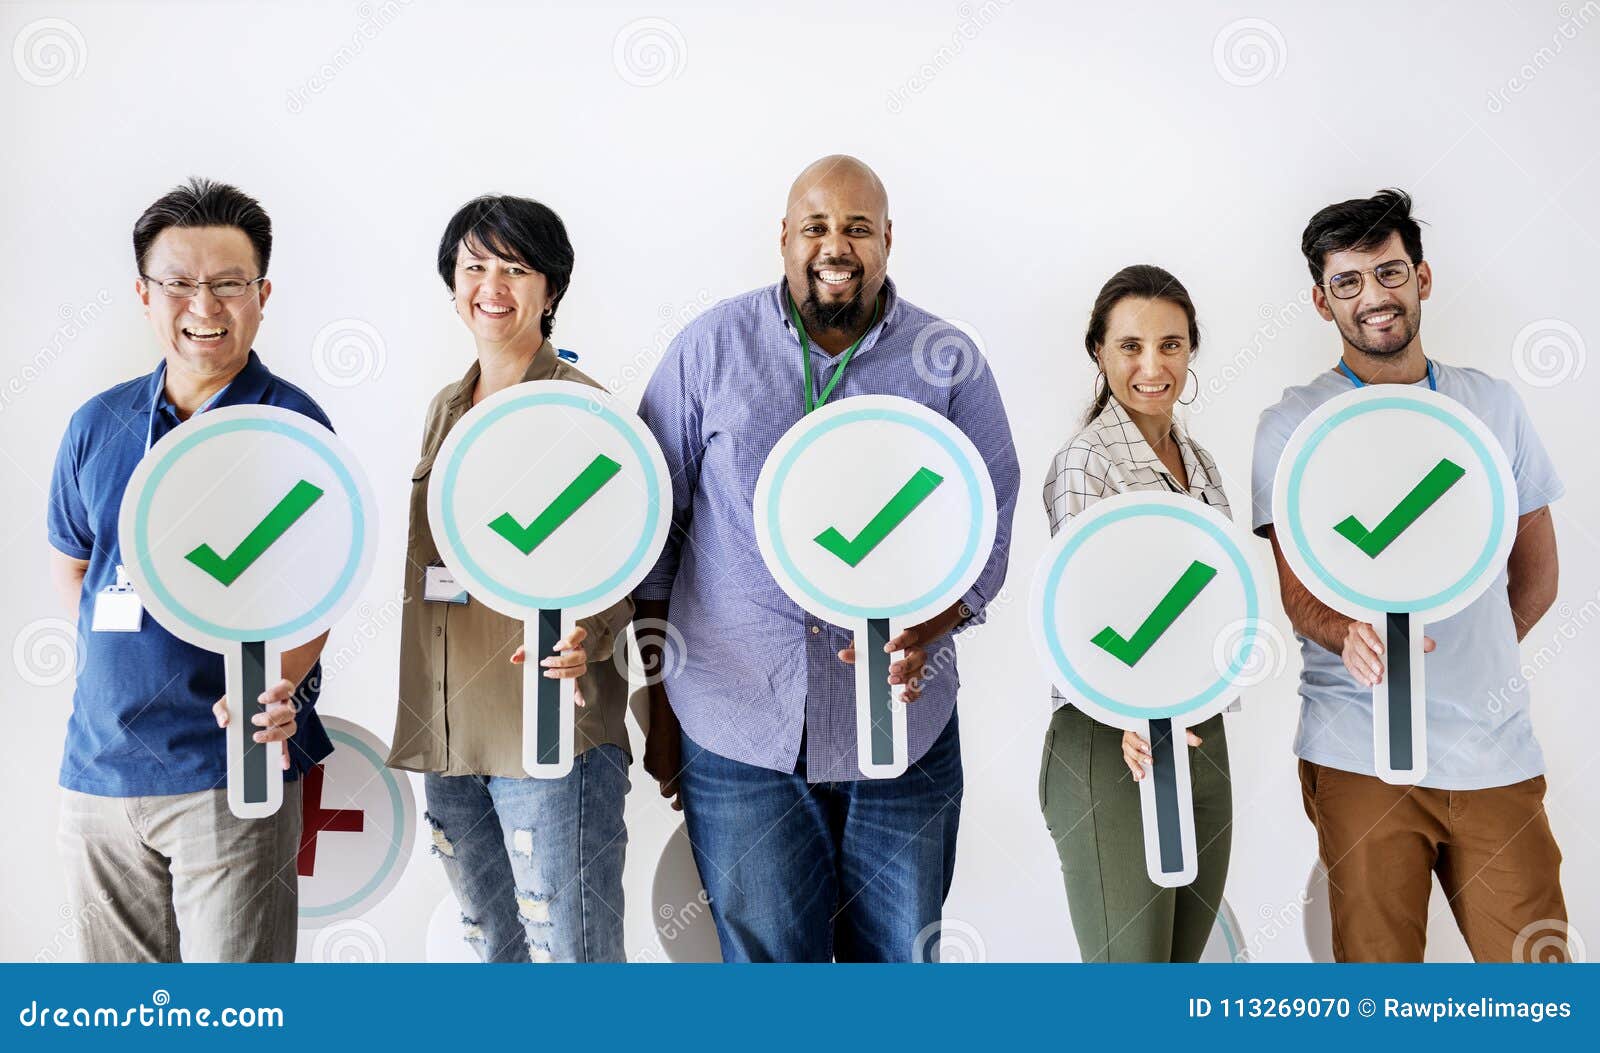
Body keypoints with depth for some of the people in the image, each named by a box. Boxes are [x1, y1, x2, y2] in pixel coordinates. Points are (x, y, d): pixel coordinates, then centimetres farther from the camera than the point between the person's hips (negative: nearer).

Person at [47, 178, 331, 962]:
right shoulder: (98, 424, 7)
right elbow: (68, 563, 18)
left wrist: (277, 685, -28)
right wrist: (125, 663, 3)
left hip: (234, 769, -5)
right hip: (99, 763, 5)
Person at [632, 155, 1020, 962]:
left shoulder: (950, 365, 2)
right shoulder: (711, 348, 1)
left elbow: (989, 533, 3)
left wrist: (921, 633, -17)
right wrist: (661, 706, 5)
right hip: (735, 731, 0)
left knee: (899, 955, 12)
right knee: (767, 957, 9)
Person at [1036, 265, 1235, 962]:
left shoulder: (1197, 460, 14)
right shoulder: (1085, 461, -10)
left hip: (1200, 739, 7)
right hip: (1111, 748, -7)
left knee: (1186, 958, 13)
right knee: (1131, 965, -4)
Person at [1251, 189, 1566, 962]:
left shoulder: (1493, 405, 12)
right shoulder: (1293, 425, 2)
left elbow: (1536, 573, 18)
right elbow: (1298, 594, -5)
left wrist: (1461, 664, 12)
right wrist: (1351, 637, -25)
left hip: (1496, 745, 3)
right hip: (1361, 750, -3)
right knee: (1377, 962, -1)